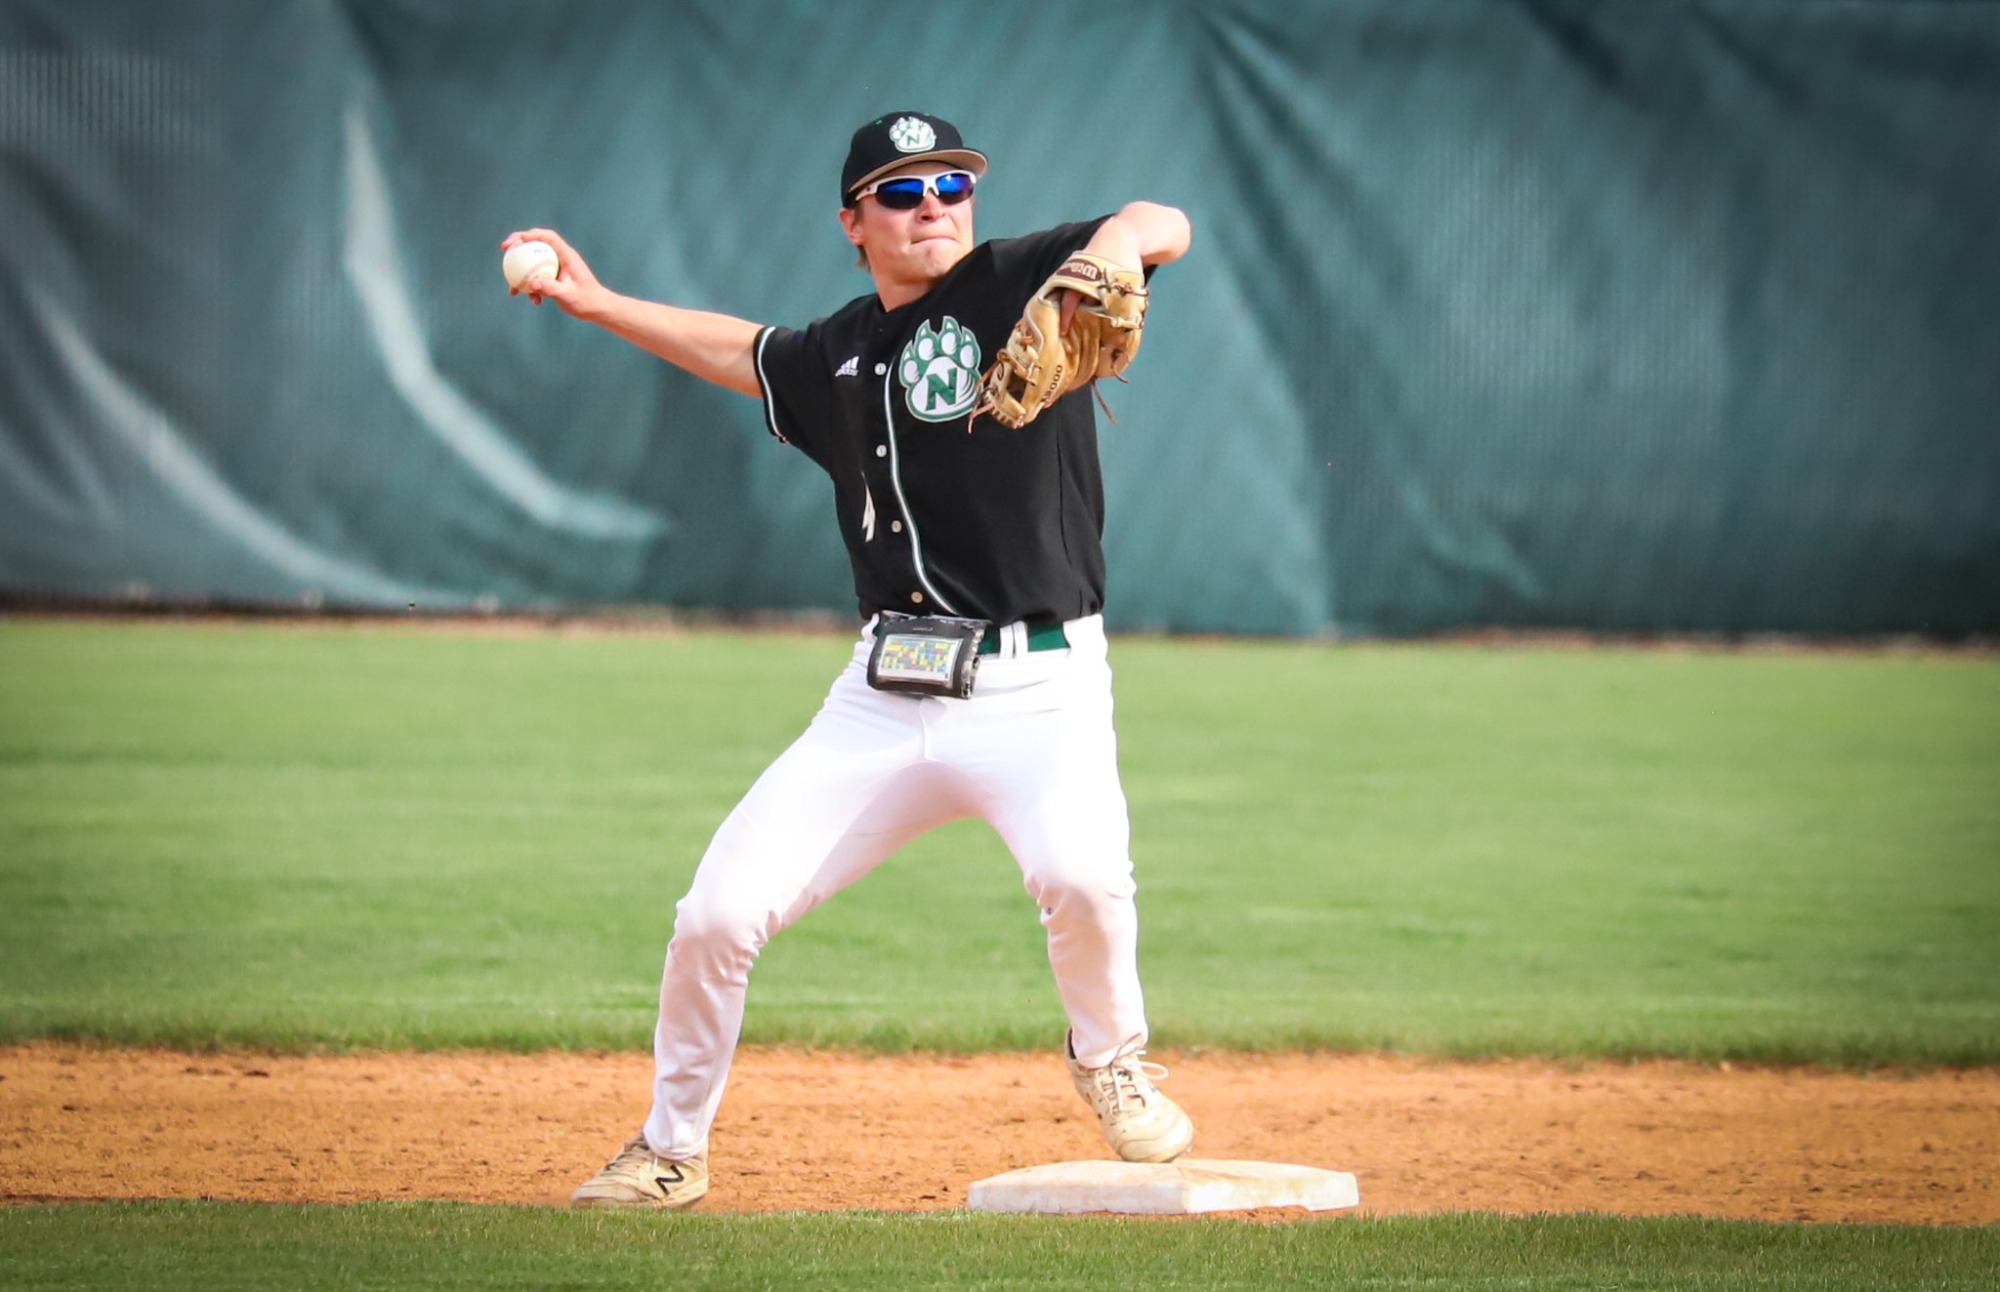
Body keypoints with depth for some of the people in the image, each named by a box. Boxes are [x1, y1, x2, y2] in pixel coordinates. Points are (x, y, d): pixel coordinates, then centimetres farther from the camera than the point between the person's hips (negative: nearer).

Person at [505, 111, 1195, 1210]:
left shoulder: (1015, 286, -3)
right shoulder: (837, 357, 13)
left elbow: (1163, 225, -18)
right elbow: (746, 352, 36)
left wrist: (1108, 254, -39)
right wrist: (598, 304, 32)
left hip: (1038, 688, -5)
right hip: (884, 701, 5)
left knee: (1080, 872, -33)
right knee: (717, 913, -2)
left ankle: (1111, 1061, -1)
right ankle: (670, 1150, 21)